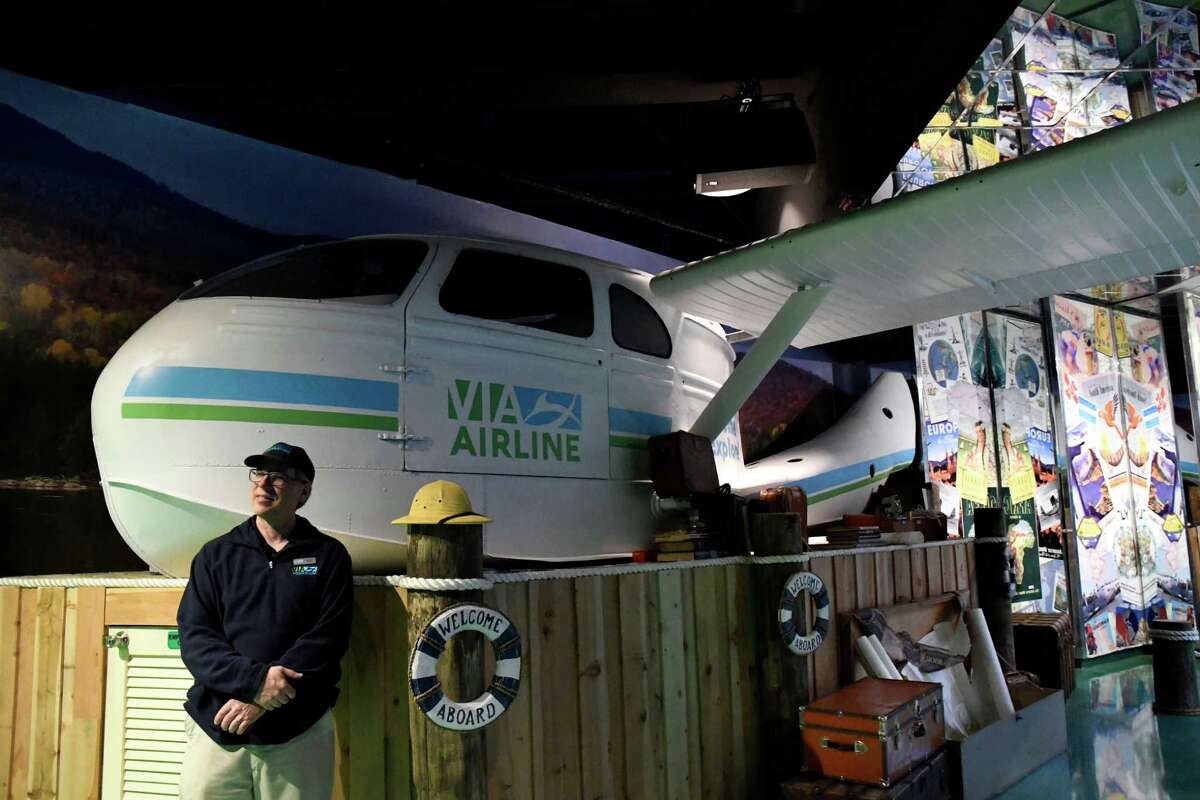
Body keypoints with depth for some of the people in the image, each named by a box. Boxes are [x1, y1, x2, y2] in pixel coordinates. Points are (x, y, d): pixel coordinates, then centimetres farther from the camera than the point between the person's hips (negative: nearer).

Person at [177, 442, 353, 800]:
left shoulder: (328, 556, 3)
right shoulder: (216, 554, 8)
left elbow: (327, 638, -6)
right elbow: (194, 637, -1)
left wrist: (261, 700, -15)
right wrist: (254, 679, -17)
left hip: (299, 731, -1)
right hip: (216, 726, 1)